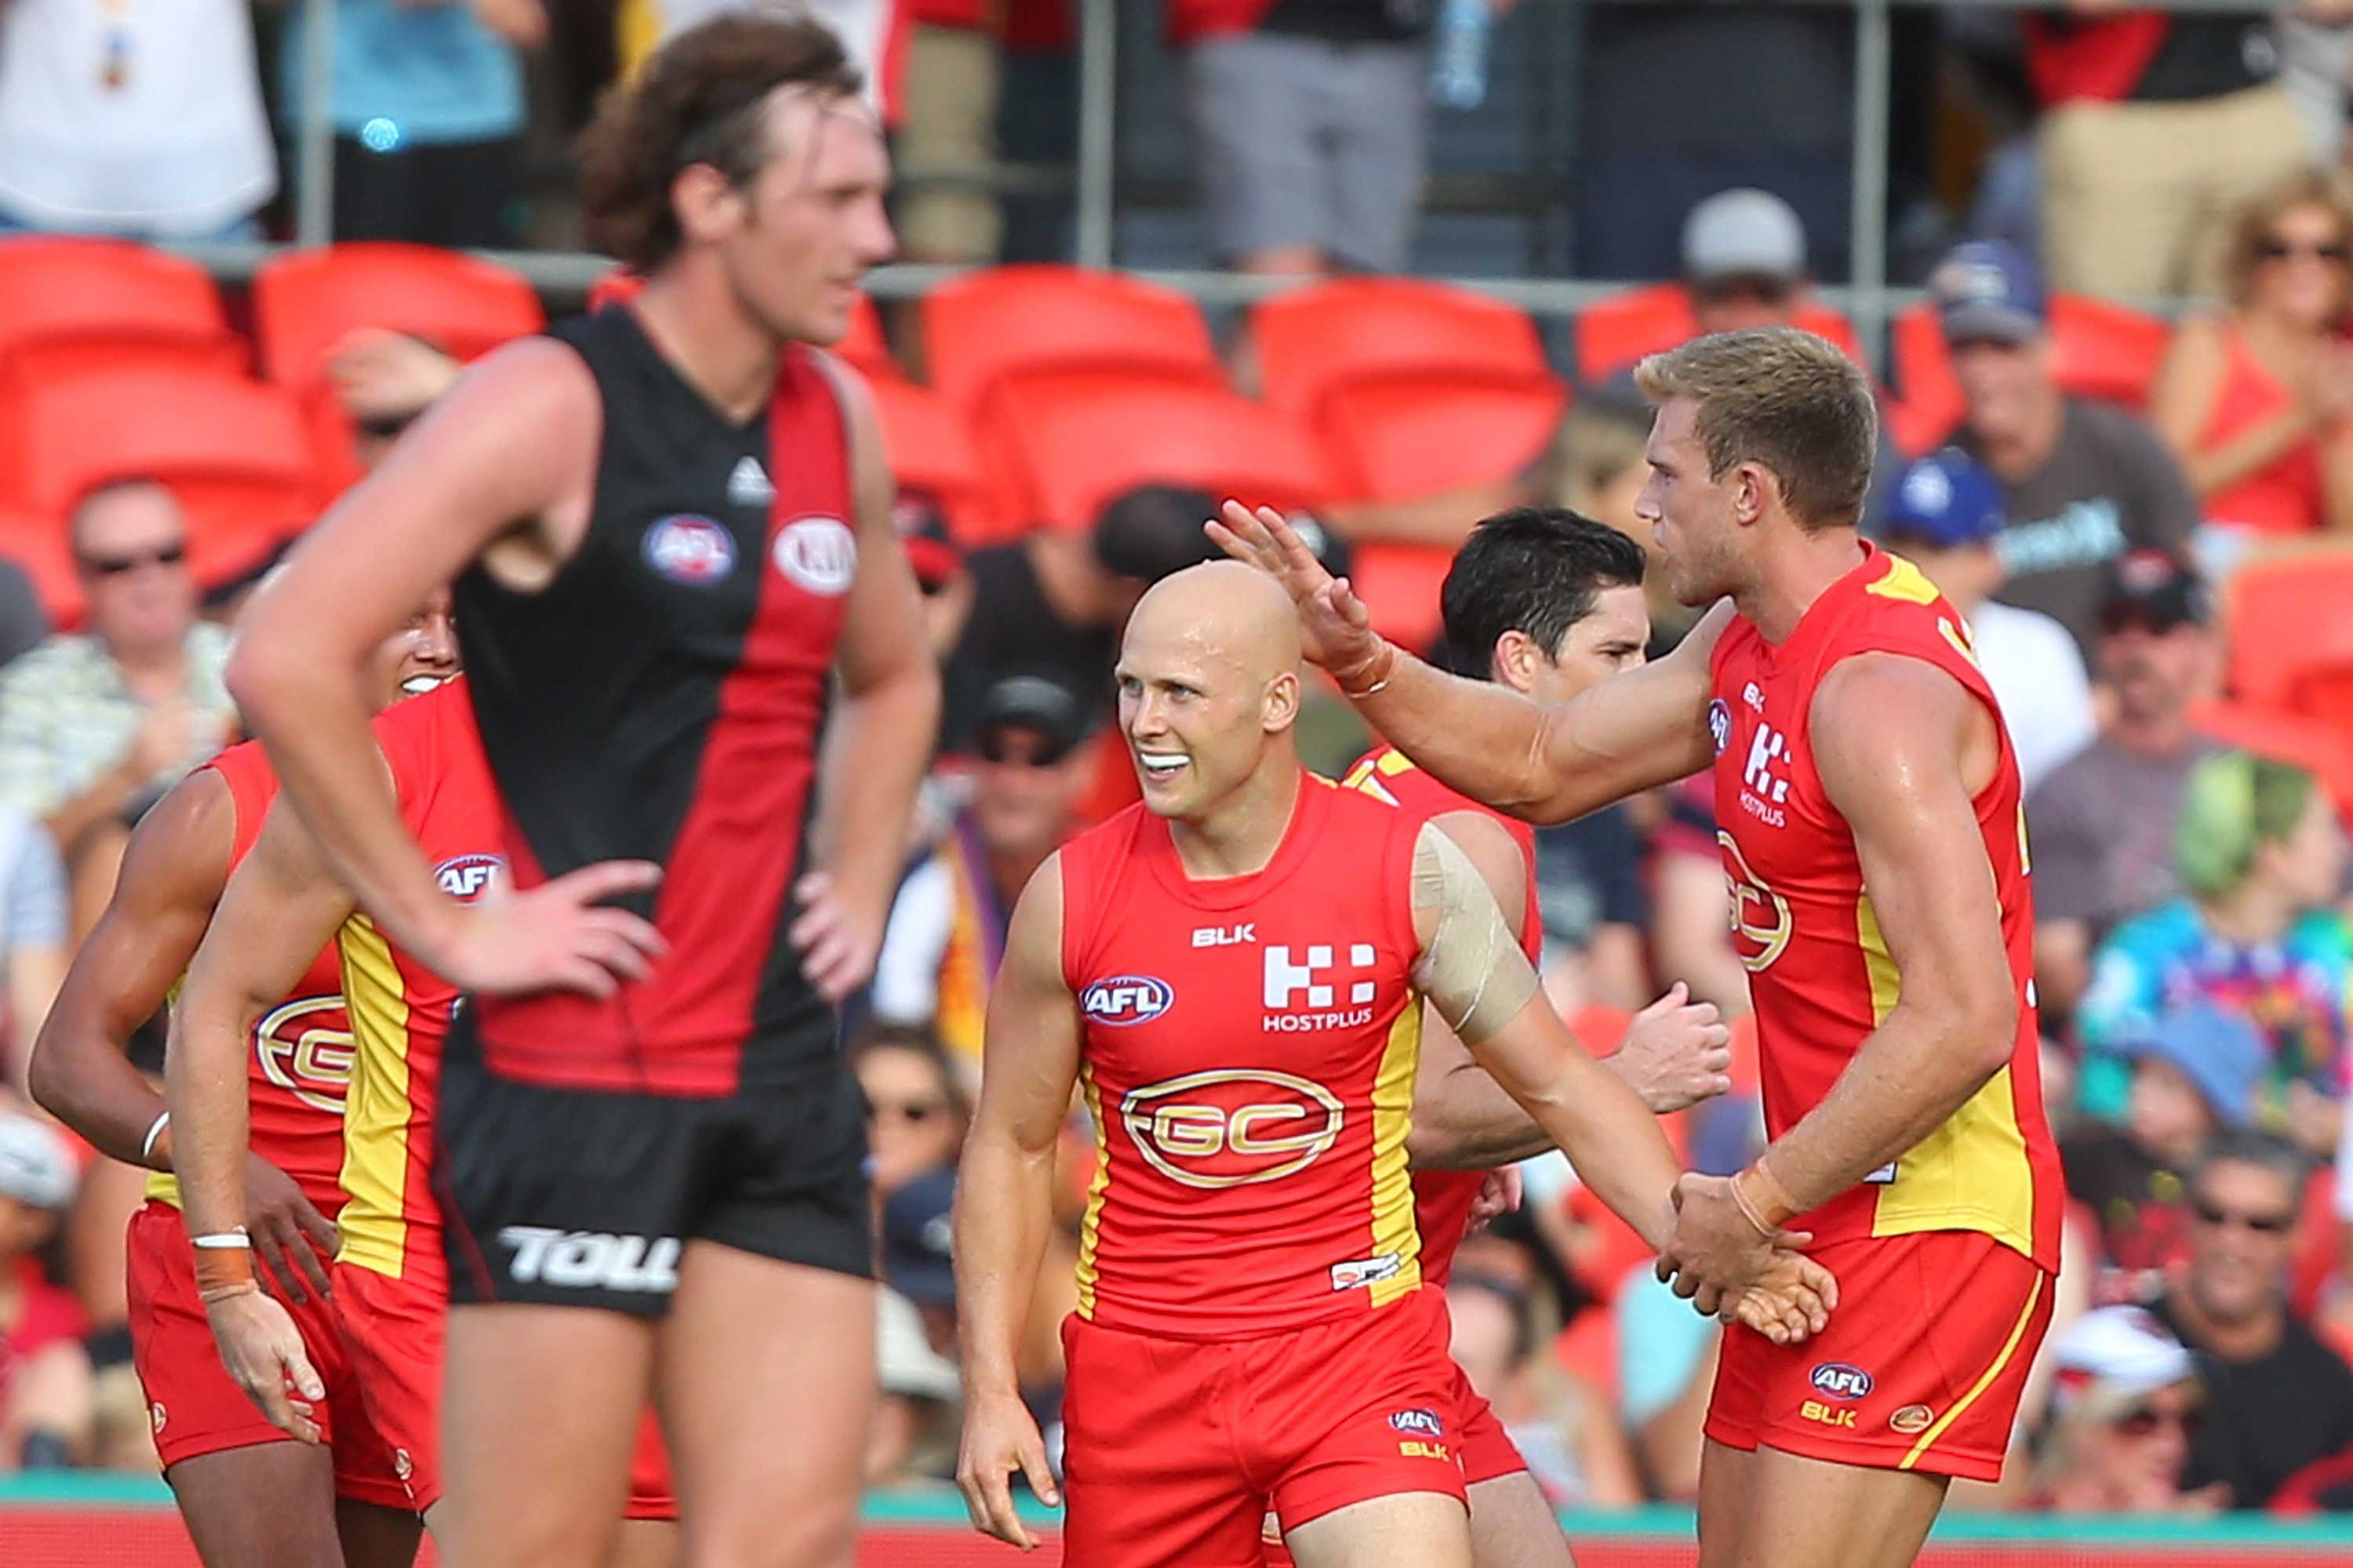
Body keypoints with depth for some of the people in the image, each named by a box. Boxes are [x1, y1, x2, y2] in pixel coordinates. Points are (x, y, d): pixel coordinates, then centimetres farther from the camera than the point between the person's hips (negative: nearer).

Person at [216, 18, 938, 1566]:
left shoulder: (837, 421, 12)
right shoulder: (553, 409, -10)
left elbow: (893, 678, 32)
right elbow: (287, 658, -18)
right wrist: (447, 927, -16)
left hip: (781, 1074, 7)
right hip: (570, 1074, -7)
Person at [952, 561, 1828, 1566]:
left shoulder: (1410, 869, -6)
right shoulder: (1073, 897, -3)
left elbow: (1558, 1086, 3)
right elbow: (1010, 1145, 7)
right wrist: (991, 1390, 1)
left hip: (1357, 1345, -2)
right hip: (1139, 1361, 2)